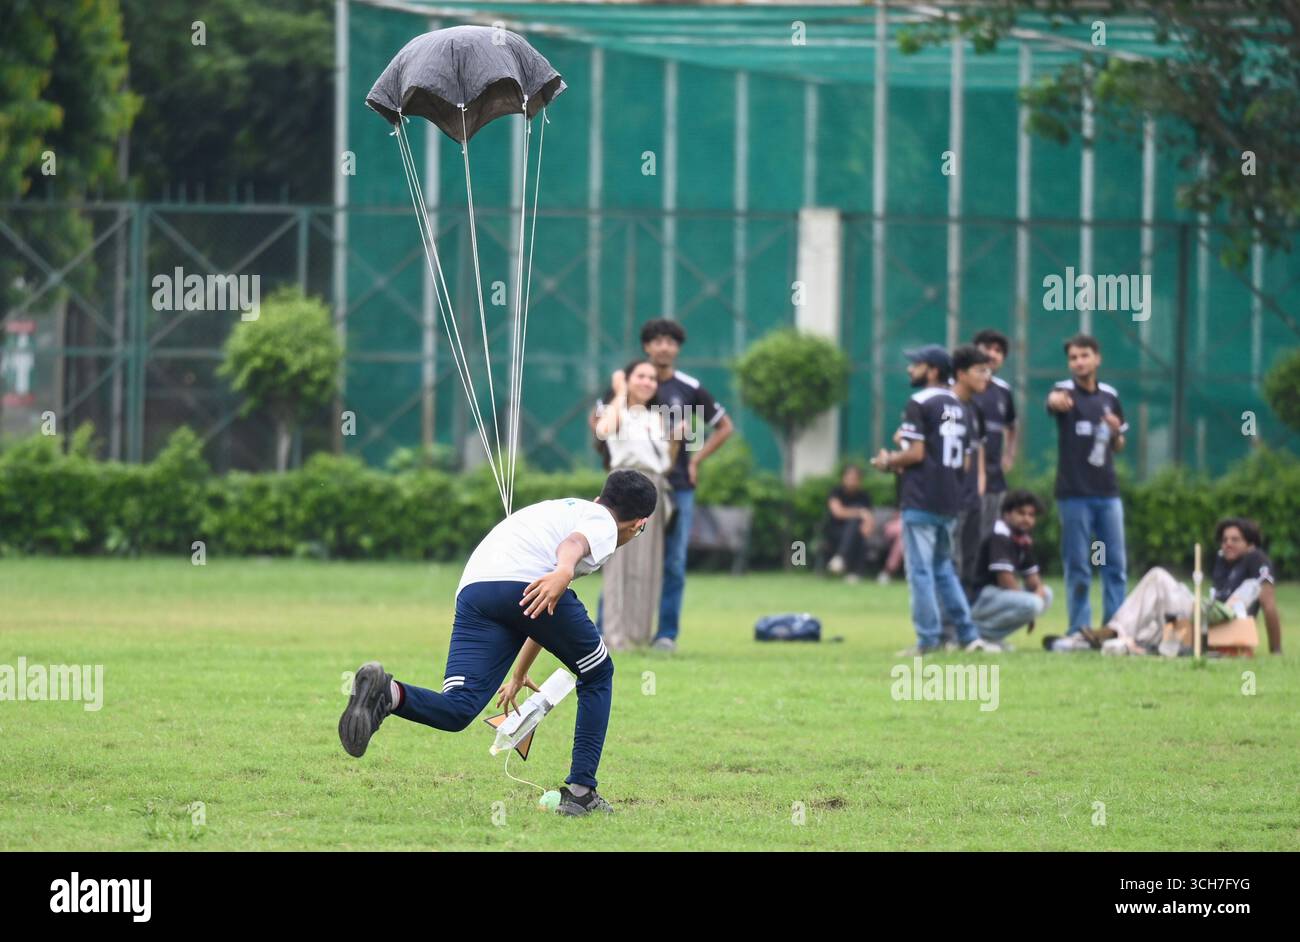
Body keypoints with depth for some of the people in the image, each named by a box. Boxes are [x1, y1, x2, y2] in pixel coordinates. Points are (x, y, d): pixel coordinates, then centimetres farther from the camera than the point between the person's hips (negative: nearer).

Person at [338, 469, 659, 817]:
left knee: (457, 709, -9)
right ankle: (580, 791, 13)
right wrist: (563, 573, -33)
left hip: (473, 589, 6)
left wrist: (519, 674, 62)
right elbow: (574, 543, -11)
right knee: (598, 675, 19)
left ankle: (388, 694, -39)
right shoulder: (603, 524, 17)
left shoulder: (565, 508, 41)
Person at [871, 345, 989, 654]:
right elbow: (965, 461, 15)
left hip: (921, 501, -8)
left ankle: (927, 640, -5)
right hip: (950, 501, 8)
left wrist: (889, 462, 2)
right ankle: (968, 635, 10)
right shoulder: (960, 407, 14)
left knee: (920, 570, -3)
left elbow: (916, 453, -17)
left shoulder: (920, 404, -10)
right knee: (943, 568, 16)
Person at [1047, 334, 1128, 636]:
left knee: (1115, 565, 4)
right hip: (1074, 494, -4)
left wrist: (1116, 432, -5)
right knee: (1078, 566, -1)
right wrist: (1057, 400, -56)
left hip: (1108, 492, 4)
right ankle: (1079, 630, 3)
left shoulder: (1109, 396, 10)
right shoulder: (1066, 391, -4)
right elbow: (1053, 400, -31)